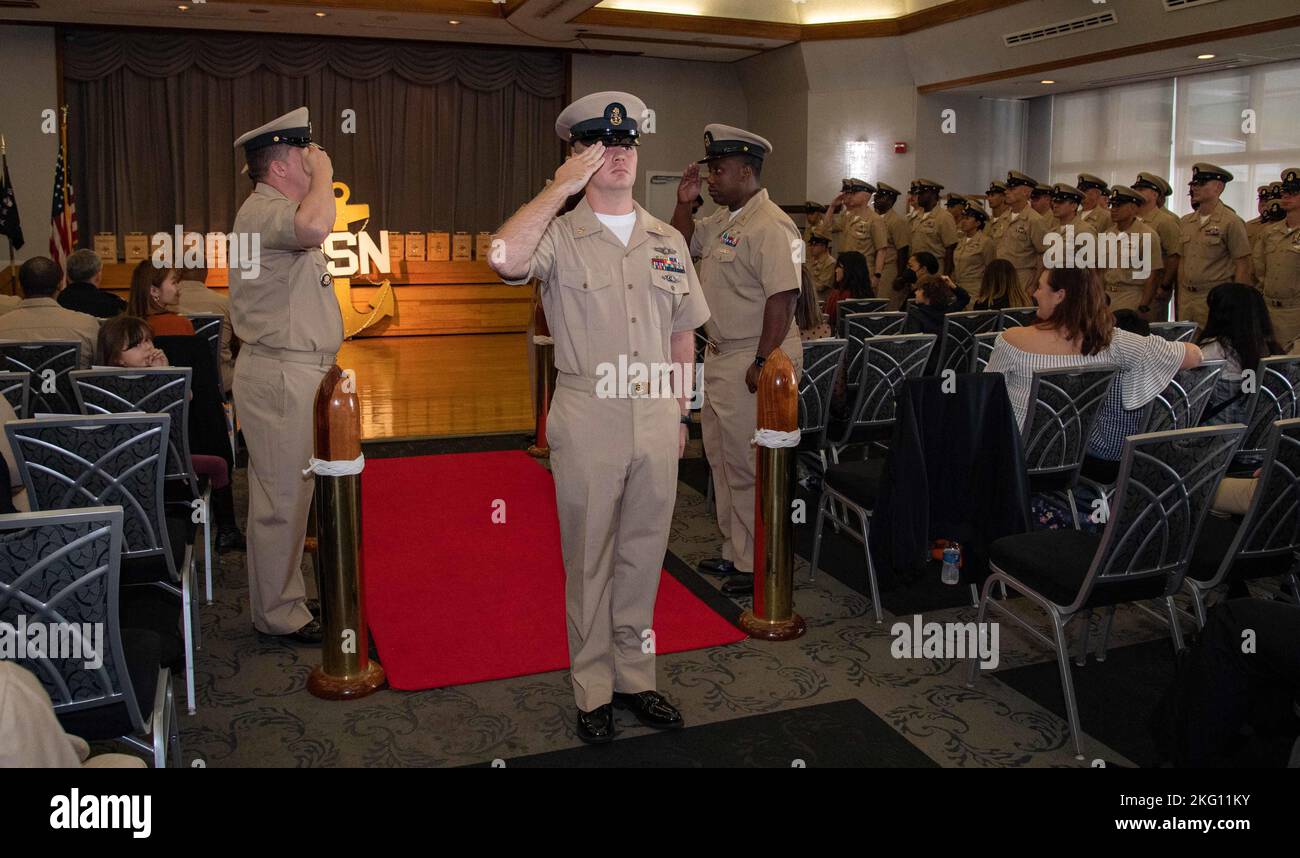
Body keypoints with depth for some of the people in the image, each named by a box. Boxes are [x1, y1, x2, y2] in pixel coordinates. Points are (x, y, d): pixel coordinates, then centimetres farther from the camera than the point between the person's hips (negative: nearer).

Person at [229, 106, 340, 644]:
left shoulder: (278, 211, 19)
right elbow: (315, 226, -39)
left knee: (288, 493, 17)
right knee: (281, 498, -2)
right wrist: (324, 175, -21)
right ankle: (277, 614, 9)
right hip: (281, 377, -11)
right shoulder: (263, 211, -17)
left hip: (296, 372, 11)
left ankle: (284, 596, 29)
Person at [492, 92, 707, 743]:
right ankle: (593, 689, 22)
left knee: (643, 556, 13)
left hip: (656, 418, 4)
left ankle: (634, 676, 29)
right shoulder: (560, 236, -4)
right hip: (587, 420, -4)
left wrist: (680, 414, 11)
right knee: (589, 560, 8)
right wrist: (562, 187, -19)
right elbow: (505, 260, -27)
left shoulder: (668, 242, 10)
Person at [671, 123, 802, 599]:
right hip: (719, 358, 10)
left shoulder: (770, 227, -18)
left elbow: (782, 299, -24)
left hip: (752, 363, -10)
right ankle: (735, 553, 31)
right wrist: (684, 200, 12)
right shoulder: (722, 219, 12)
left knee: (748, 468, -2)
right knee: (722, 461, 17)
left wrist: (762, 363, -25)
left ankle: (758, 565, 11)